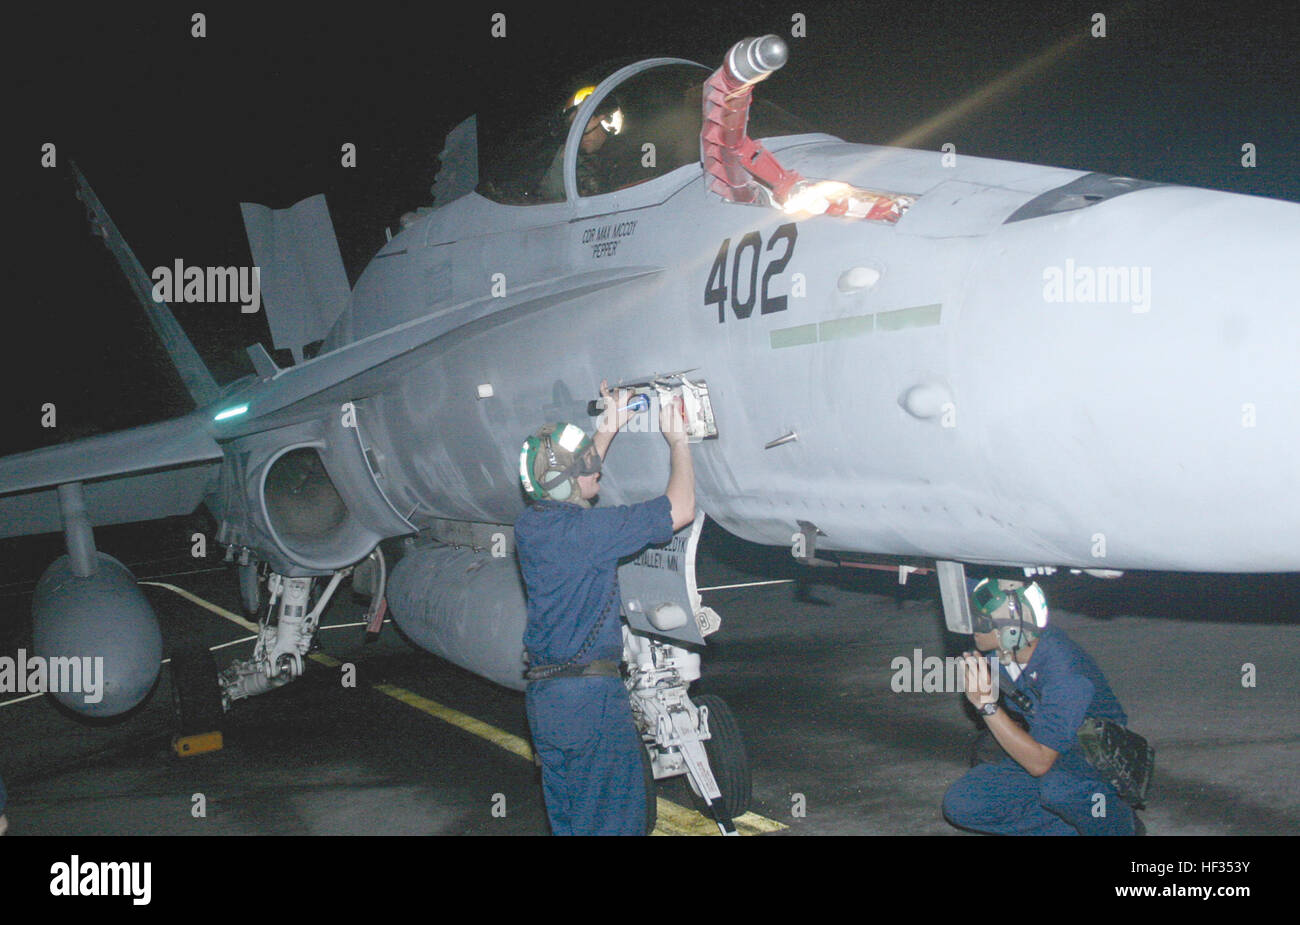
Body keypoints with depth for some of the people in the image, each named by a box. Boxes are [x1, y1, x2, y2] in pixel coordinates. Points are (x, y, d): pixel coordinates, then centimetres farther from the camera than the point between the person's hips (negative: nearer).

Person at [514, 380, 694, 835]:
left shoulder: (530, 524, 4)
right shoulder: (588, 529, -20)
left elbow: (569, 486, 29)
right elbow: (681, 509, -18)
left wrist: (607, 431, 28)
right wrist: (676, 439, -5)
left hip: (543, 695, 8)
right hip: (591, 696, -8)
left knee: (567, 820, 19)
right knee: (614, 821, 3)